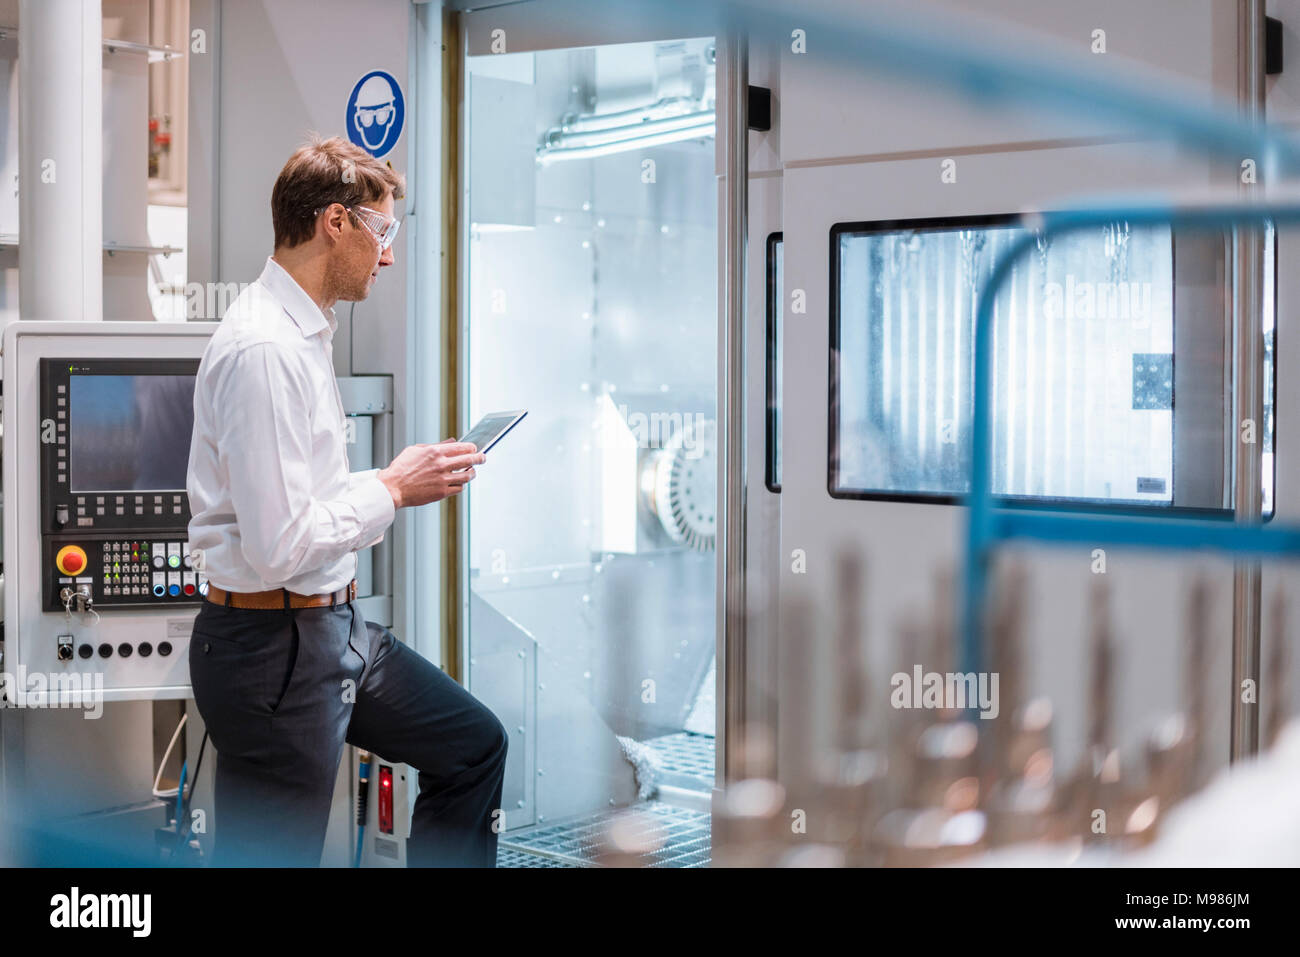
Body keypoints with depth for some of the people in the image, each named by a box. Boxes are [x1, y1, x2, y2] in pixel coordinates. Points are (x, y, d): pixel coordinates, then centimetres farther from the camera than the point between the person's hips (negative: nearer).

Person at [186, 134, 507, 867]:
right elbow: (276, 546, -26)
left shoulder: (303, 332, 11)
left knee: (473, 744, 19)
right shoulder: (265, 349, -22)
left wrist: (405, 480, 7)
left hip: (333, 624, 10)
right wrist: (391, 490, -14)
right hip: (274, 646, -10)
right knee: (274, 856, 2)